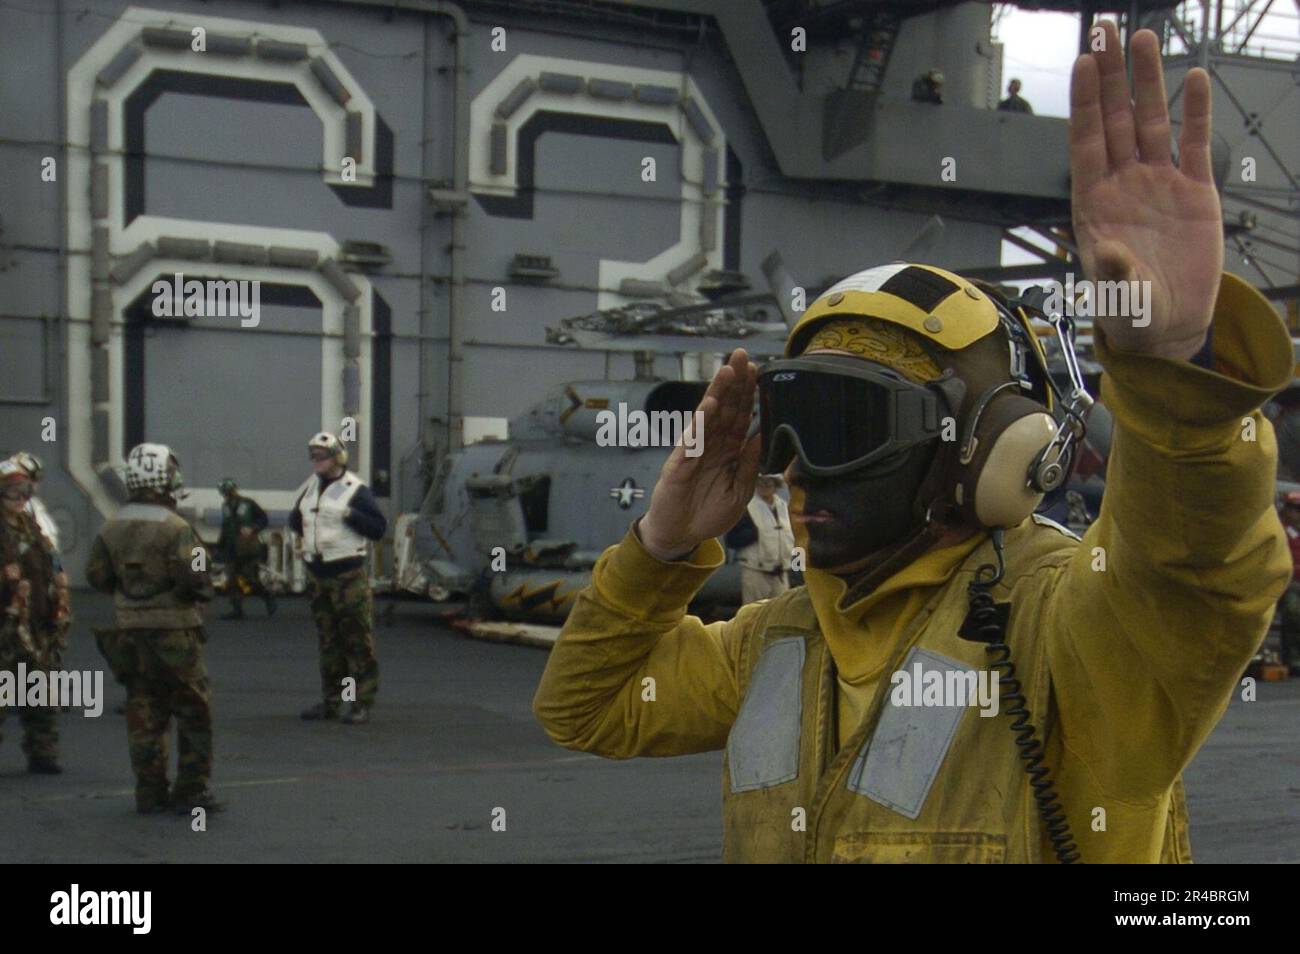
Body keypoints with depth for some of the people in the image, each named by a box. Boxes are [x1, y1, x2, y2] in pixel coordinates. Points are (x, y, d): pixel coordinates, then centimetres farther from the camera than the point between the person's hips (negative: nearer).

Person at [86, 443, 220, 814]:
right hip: (172, 631, -6)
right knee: (193, 712, 4)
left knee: (143, 712, 12)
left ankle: (150, 792, 15)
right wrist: (202, 593, -1)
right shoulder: (175, 528, -15)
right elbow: (194, 576, -21)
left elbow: (96, 576, 7)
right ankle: (191, 790, 5)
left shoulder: (110, 529, 4)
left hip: (128, 631, 6)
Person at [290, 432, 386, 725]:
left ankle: (362, 703, 0)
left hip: (349, 576, -7)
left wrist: (349, 515, -21)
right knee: (328, 641, 14)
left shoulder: (356, 489, -9)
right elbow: (295, 519, 23)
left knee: (358, 642, -4)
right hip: (317, 574, 7)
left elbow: (379, 528, -11)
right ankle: (331, 700, 22)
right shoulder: (311, 487, 12)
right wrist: (298, 520, 1)